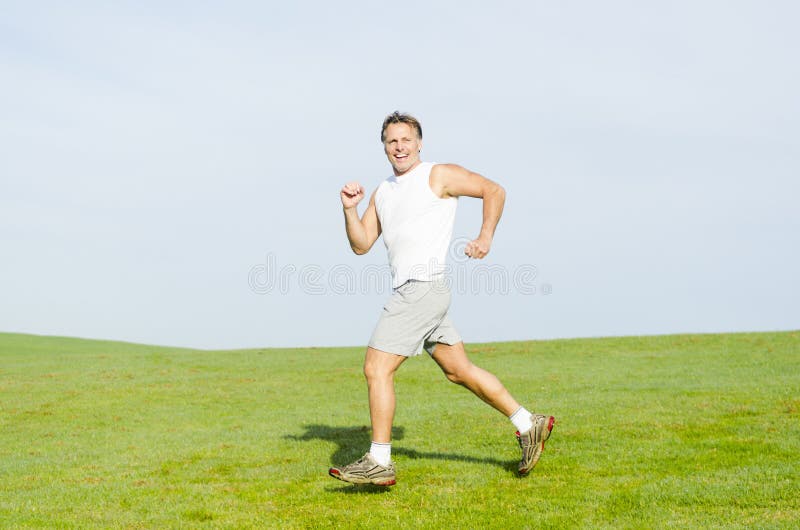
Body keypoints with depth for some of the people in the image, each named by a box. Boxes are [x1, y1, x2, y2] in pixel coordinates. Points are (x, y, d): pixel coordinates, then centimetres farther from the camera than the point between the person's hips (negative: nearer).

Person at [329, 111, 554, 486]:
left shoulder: (439, 176, -1)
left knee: (376, 368, -10)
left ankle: (379, 463, -3)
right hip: (408, 292, 9)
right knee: (459, 371, 12)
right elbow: (361, 244, 14)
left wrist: (485, 237, -8)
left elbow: (494, 190, 0)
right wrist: (349, 209, -1)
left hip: (424, 287, -8)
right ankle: (529, 426, 20)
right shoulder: (383, 192, 20)